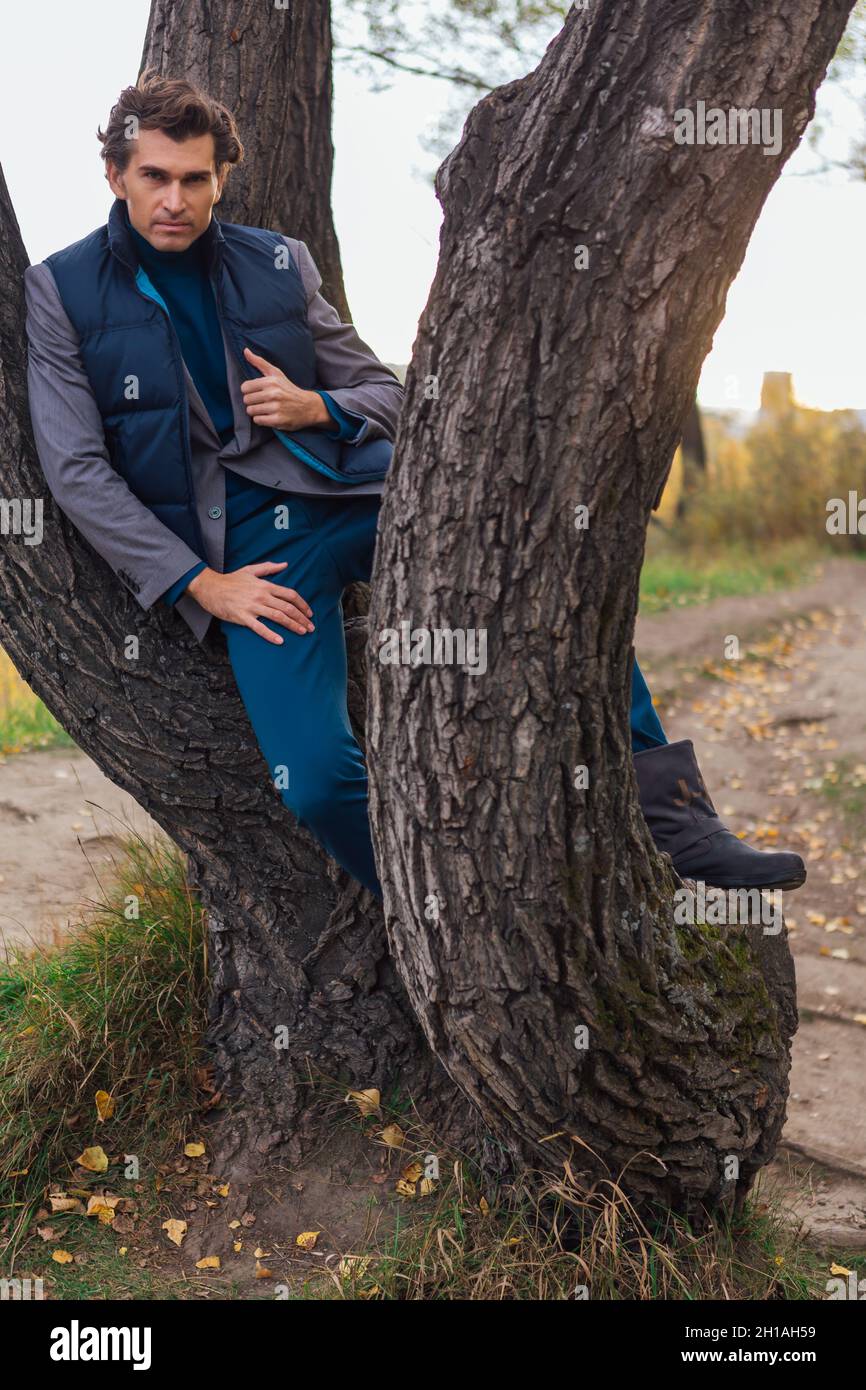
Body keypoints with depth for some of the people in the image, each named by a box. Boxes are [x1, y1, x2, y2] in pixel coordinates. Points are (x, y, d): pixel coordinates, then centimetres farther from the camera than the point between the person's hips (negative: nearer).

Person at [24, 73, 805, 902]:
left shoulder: (277, 262, 10)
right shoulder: (62, 290, 2)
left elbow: (384, 390, 16)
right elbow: (76, 471, -3)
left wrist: (315, 407, -9)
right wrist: (200, 584, -11)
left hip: (350, 481, 3)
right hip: (243, 542, -2)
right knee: (315, 779, -26)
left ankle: (668, 816, -17)